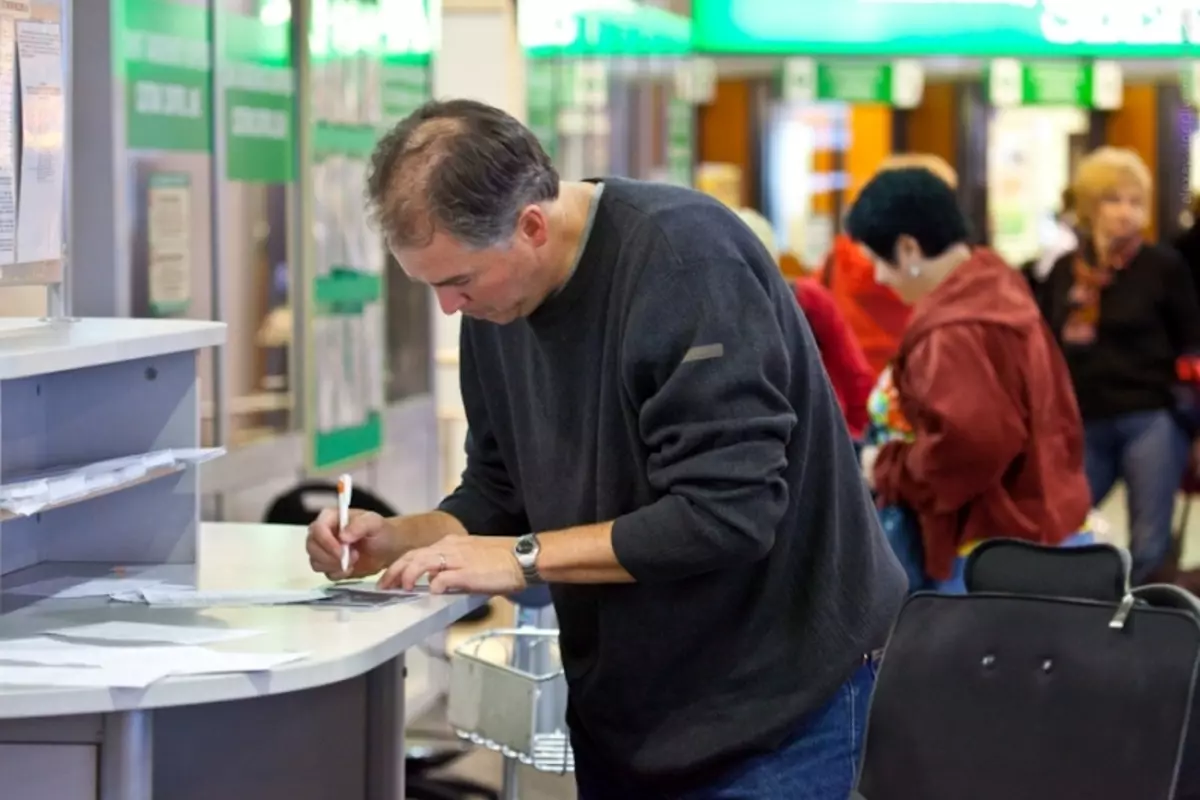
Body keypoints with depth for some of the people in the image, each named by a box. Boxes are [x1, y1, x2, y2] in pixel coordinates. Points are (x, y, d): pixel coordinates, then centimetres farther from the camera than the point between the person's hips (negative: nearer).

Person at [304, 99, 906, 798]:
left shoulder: (687, 257, -23)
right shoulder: (496, 300, 1)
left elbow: (727, 512, -27)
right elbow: (501, 491, 10)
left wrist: (527, 557, -24)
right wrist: (401, 540, -8)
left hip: (773, 699, -7)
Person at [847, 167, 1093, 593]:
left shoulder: (949, 333, -19)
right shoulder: (1003, 294, 13)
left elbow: (970, 443, -29)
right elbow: (1058, 414, 19)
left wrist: (888, 468, -13)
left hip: (996, 558, -10)